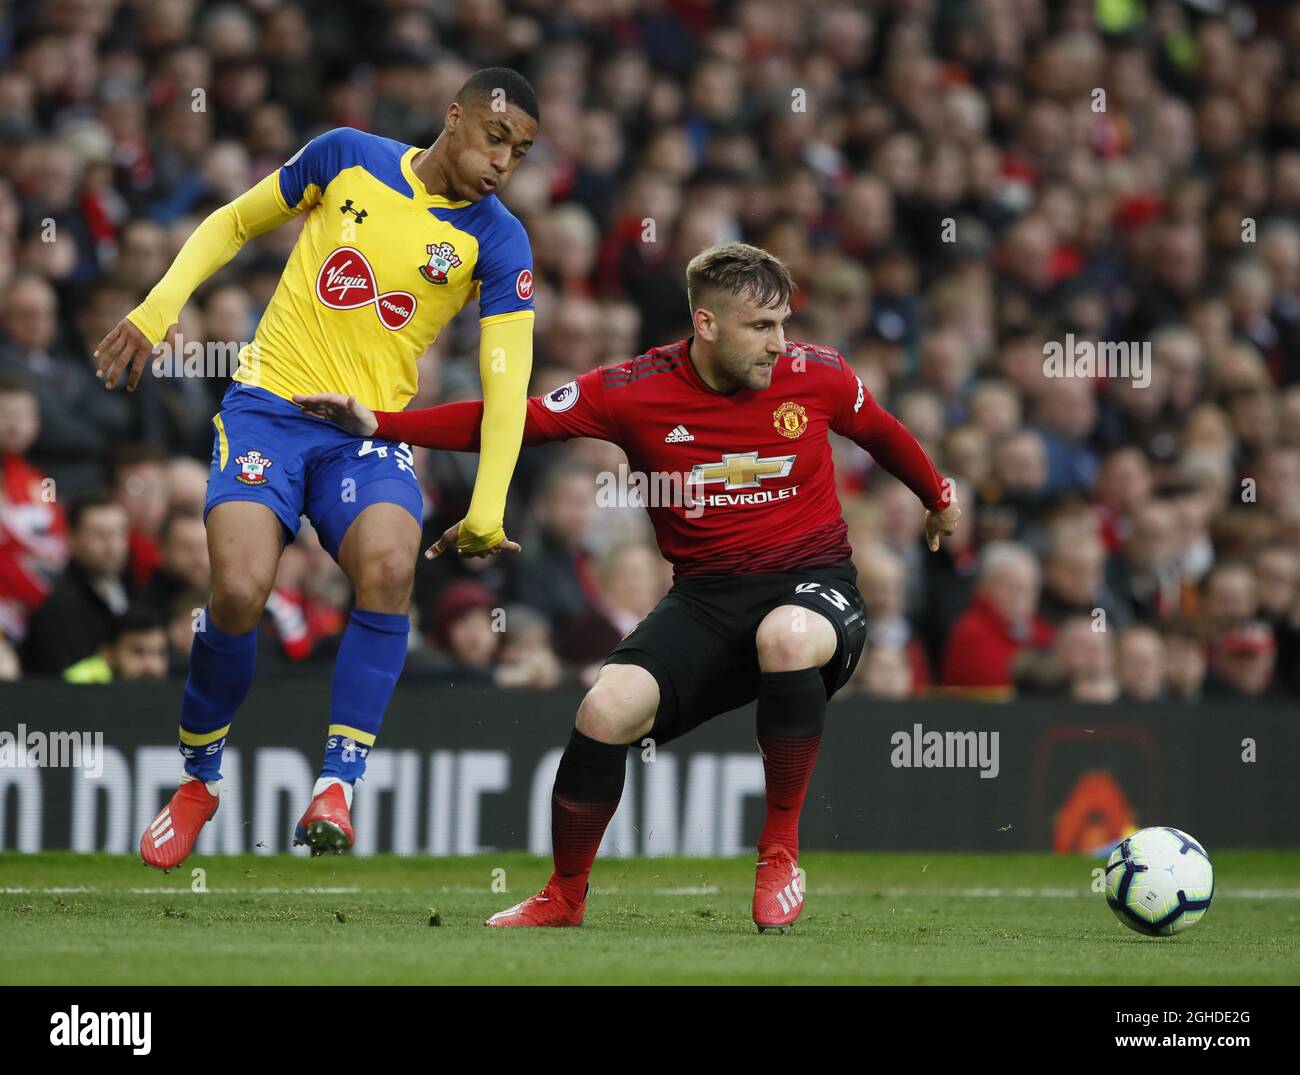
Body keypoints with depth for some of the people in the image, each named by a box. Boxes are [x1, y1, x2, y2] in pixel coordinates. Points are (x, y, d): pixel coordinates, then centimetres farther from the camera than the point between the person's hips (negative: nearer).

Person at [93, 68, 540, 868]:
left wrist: (486, 511, -16)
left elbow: (507, 379, -6)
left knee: (390, 568, -31)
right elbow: (233, 223, 14)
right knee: (240, 591, -22)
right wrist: (158, 307, 1)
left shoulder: (498, 240, -1)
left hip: (372, 431, 0)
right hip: (271, 404, 0)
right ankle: (199, 780, 4)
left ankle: (338, 785, -20)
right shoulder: (348, 158, 1)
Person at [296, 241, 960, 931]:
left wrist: (938, 499, 36)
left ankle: (780, 849, -19)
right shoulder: (636, 390, -6)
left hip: (811, 578, -1)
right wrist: (379, 425, -9)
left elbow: (881, 432, 19)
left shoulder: (817, 375, -3)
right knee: (607, 710, -23)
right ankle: (564, 896, 3)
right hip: (706, 595, 1)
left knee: (787, 637, -39)